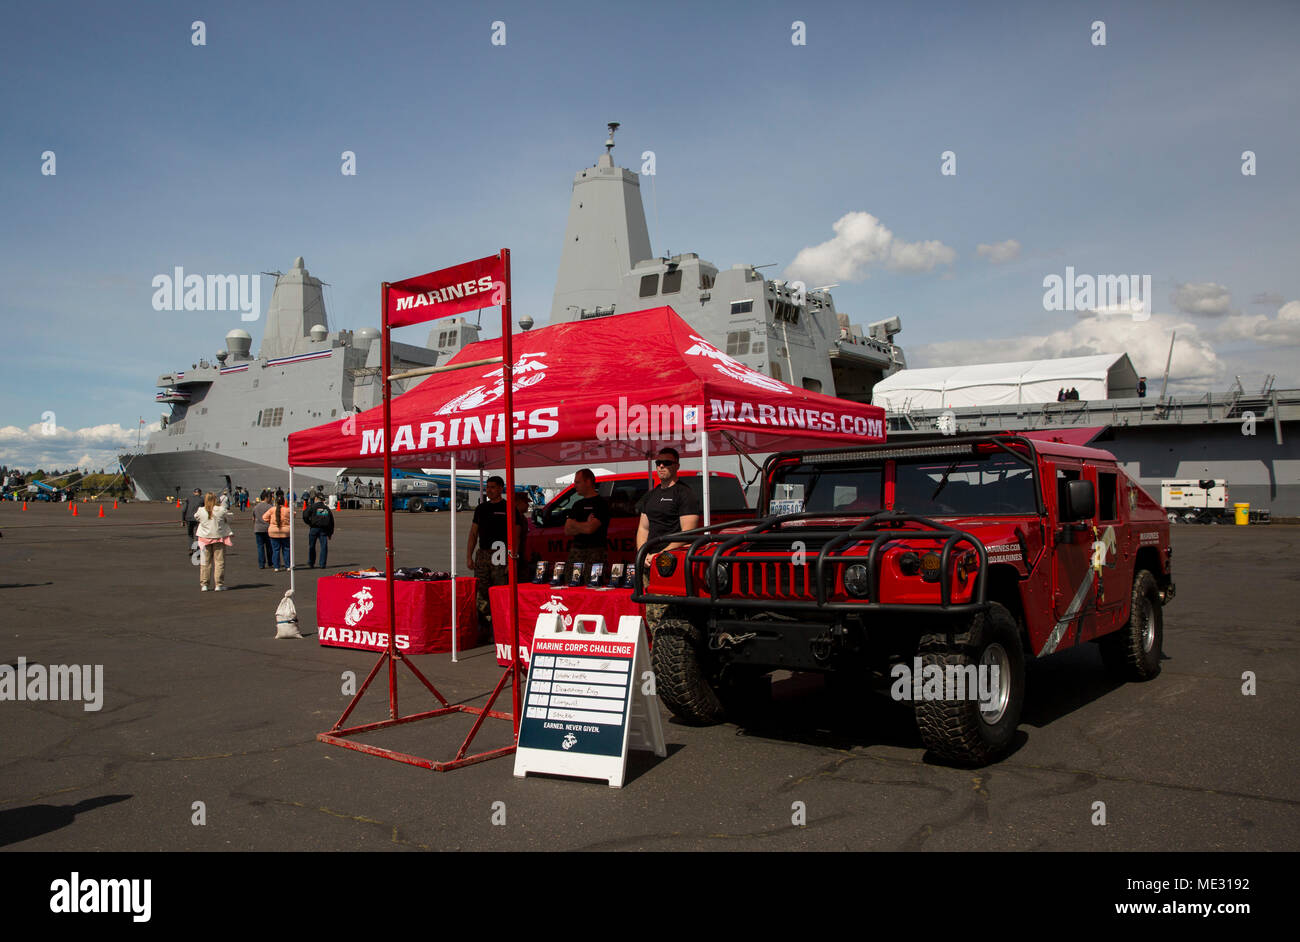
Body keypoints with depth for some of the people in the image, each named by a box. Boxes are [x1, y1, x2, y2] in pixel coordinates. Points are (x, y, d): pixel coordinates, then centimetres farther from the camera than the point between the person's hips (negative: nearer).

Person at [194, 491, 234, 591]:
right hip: (219, 538, -2)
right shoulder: (221, 510, -10)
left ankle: (204, 584, 11)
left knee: (205, 561, 9)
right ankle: (219, 584, 2)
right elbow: (228, 520, 3)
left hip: (204, 538, 2)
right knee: (219, 561, 3)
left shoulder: (200, 511, -5)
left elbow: (196, 518, 15)